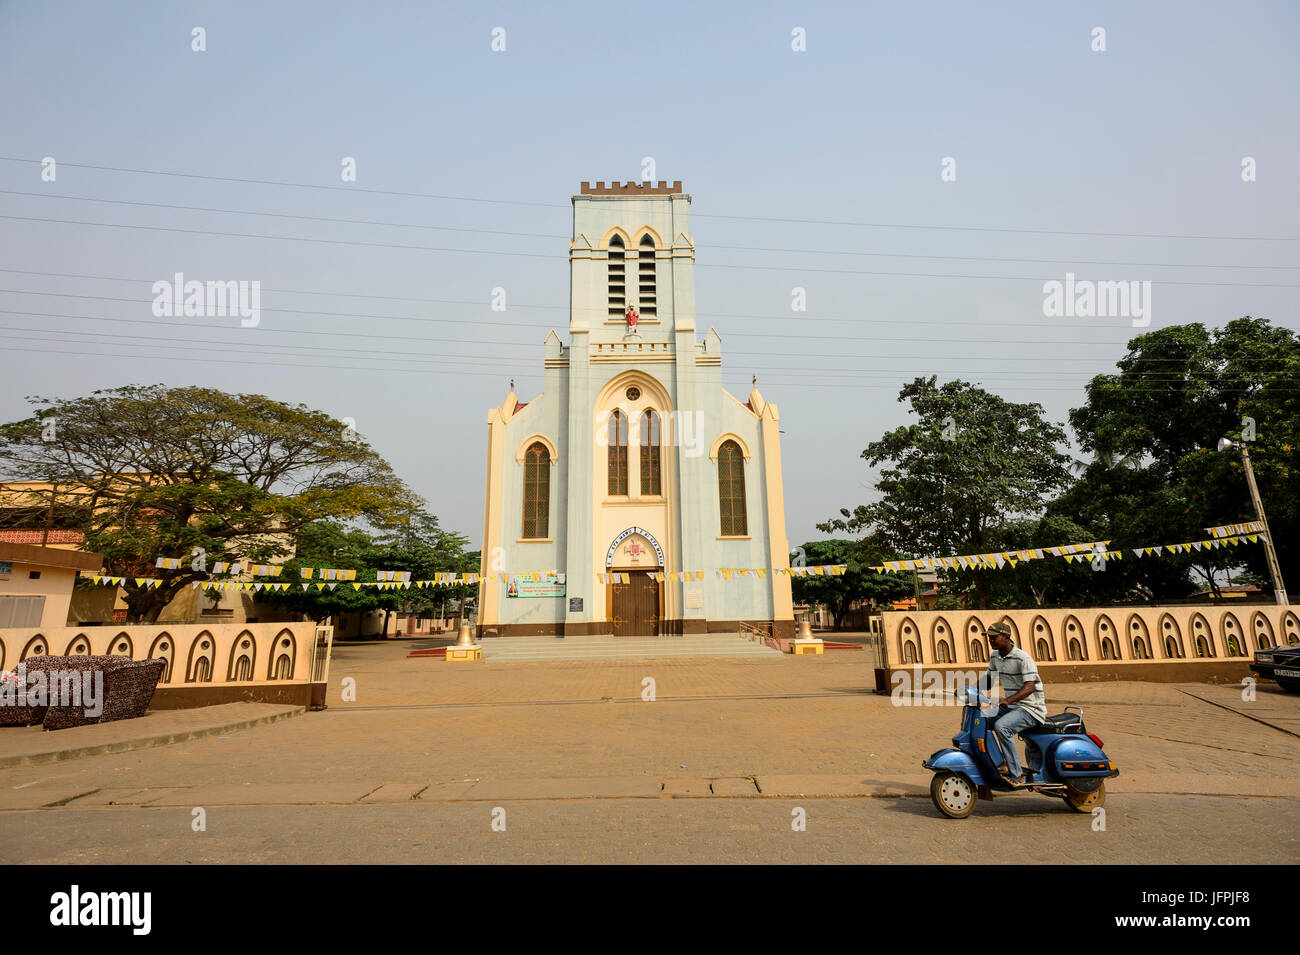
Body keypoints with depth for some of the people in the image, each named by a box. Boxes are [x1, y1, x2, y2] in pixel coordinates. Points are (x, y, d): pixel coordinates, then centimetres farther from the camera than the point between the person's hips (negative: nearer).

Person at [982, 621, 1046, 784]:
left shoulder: (1023, 658, -18)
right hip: (1011, 707, 9)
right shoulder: (994, 656, 7)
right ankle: (1001, 762, 12)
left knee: (1001, 727, -30)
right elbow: (989, 679, 16)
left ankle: (1016, 775, -21)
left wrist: (1007, 700, -43)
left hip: (1031, 708, -9)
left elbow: (1030, 686, -28)